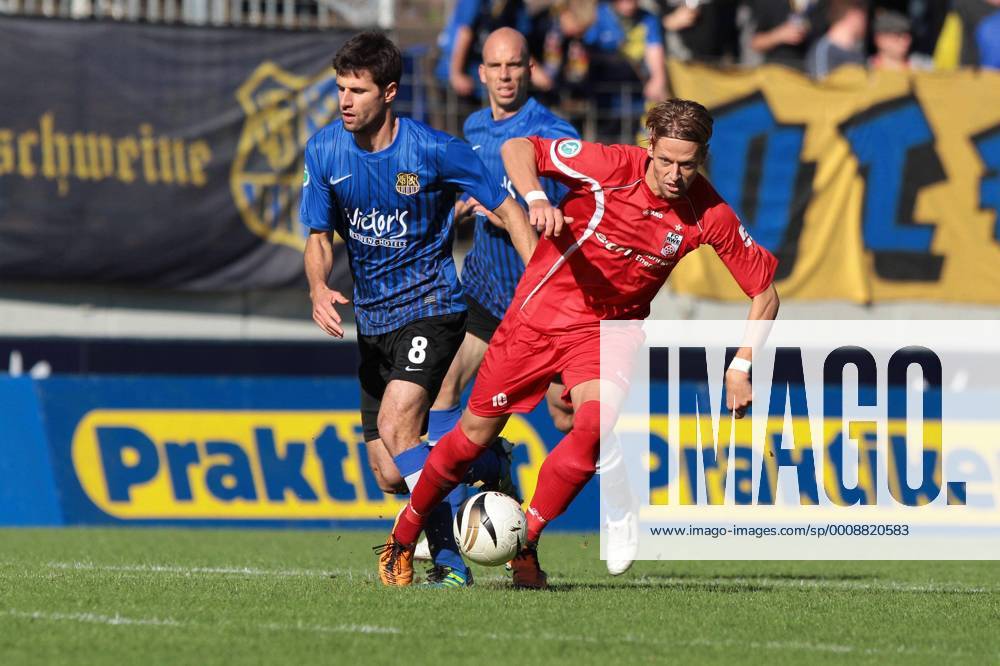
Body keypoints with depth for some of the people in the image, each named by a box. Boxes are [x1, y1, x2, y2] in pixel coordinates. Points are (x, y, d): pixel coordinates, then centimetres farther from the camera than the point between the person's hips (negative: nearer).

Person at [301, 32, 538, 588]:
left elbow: (506, 209, -7)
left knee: (395, 425, -26)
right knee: (390, 476, 3)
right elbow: (319, 237, 3)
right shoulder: (324, 151, -2)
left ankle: (448, 558, -19)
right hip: (374, 319, 6)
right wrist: (319, 288, -19)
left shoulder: (433, 150, -15)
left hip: (431, 307, -6)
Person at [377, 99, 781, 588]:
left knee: (598, 421, -27)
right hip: (541, 310, -1)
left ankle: (525, 545, -11)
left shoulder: (709, 215, -16)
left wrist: (740, 367, -13)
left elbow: (764, 291, -6)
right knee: (476, 434, 5)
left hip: (609, 327, 1)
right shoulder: (613, 167, -23)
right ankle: (403, 538, 29)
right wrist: (535, 199, -37)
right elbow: (517, 148, -18)